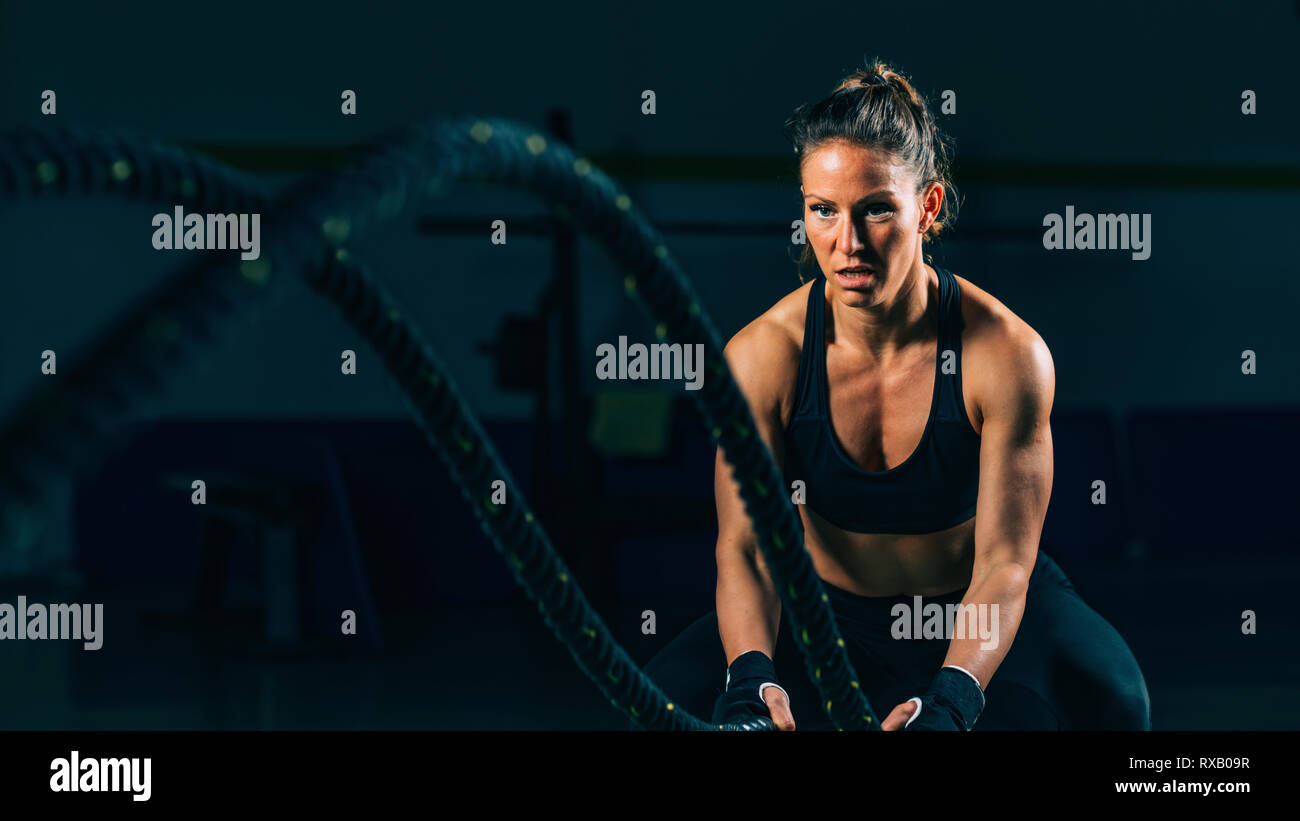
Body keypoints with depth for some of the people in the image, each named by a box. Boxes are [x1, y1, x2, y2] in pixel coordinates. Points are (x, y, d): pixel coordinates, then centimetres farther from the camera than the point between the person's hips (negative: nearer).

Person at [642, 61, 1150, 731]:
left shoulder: (1008, 353, -21)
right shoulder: (762, 355, -16)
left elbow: (1004, 562, -23)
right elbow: (745, 547, -19)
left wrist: (950, 699, -41)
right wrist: (751, 674, -40)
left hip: (975, 617, -2)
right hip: (824, 615, 2)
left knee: (1107, 701, -31)